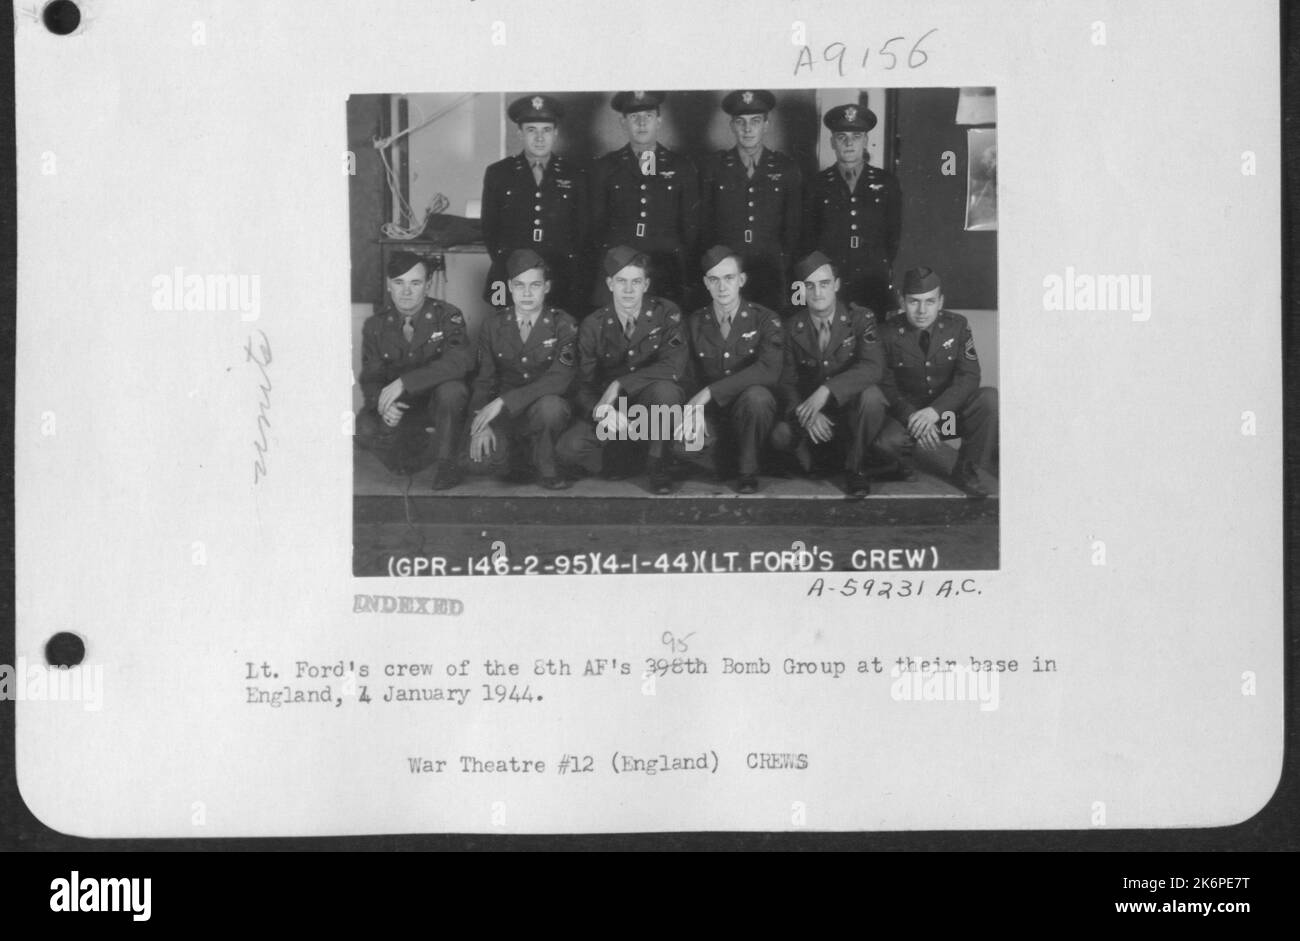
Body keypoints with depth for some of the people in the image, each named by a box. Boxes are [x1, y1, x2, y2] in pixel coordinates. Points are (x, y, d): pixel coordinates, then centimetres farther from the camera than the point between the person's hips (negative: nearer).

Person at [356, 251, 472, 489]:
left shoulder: (447, 316, -11)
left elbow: (460, 362, -28)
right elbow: (370, 379, -3)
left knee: (450, 389, -37)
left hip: (438, 404, -2)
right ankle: (414, 443, 6)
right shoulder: (375, 326, 0)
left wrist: (404, 382, -36)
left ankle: (444, 460, -14)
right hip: (398, 408, 3)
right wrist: (382, 402, -29)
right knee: (364, 429, -28)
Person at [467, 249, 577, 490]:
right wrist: (481, 422, -17)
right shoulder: (494, 326, 5)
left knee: (550, 405, -38)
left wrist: (503, 401, -26)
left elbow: (559, 379, -18)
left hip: (542, 415, -2)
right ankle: (520, 457, 8)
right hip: (504, 417, 2)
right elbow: (483, 379, 3)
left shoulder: (563, 325, -5)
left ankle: (545, 467, -8)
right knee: (479, 460, -28)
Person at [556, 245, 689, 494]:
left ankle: (658, 464, -13)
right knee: (569, 449, -26)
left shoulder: (666, 314, -6)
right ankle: (625, 460, 2)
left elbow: (673, 367, -20)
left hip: (654, 408, -1)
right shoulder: (593, 327, -1)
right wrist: (603, 411, -29)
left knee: (664, 389, -36)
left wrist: (619, 385, -26)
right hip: (612, 411, 1)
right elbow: (584, 387, -5)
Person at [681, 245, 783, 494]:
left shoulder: (765, 320, -4)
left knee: (756, 396, -37)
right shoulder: (695, 322, 5)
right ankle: (727, 460, 5)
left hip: (748, 411, -3)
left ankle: (747, 471, -12)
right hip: (711, 416, 3)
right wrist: (695, 410, -23)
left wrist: (710, 392, -29)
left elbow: (768, 371, -22)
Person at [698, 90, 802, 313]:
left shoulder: (787, 170, 8)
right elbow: (703, 226, 10)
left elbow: (793, 230, 12)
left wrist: (784, 268, 6)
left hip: (771, 276, 0)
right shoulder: (713, 168, 8)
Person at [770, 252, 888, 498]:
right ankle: (831, 452, 5)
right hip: (813, 415, 2)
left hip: (851, 408, -2)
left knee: (871, 395, -35)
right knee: (780, 436, -27)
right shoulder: (793, 327, 1)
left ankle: (856, 467, -12)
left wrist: (826, 391, -36)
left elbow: (872, 367, -24)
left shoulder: (861, 319, -7)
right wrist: (806, 414, -25)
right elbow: (787, 382, -3)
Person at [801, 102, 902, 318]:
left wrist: (883, 268, 8)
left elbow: (894, 235, 13)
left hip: (875, 284, 1)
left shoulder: (886, 183, 9)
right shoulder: (818, 185, 7)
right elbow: (808, 238, 10)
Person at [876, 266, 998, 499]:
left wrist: (935, 410, -28)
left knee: (990, 398, -27)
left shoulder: (957, 325, -4)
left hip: (951, 412, 2)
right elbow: (885, 386, -7)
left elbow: (969, 377, -12)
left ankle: (966, 471, -8)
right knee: (886, 442, -34)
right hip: (908, 412, -2)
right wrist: (913, 418, -25)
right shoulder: (889, 333, -7)